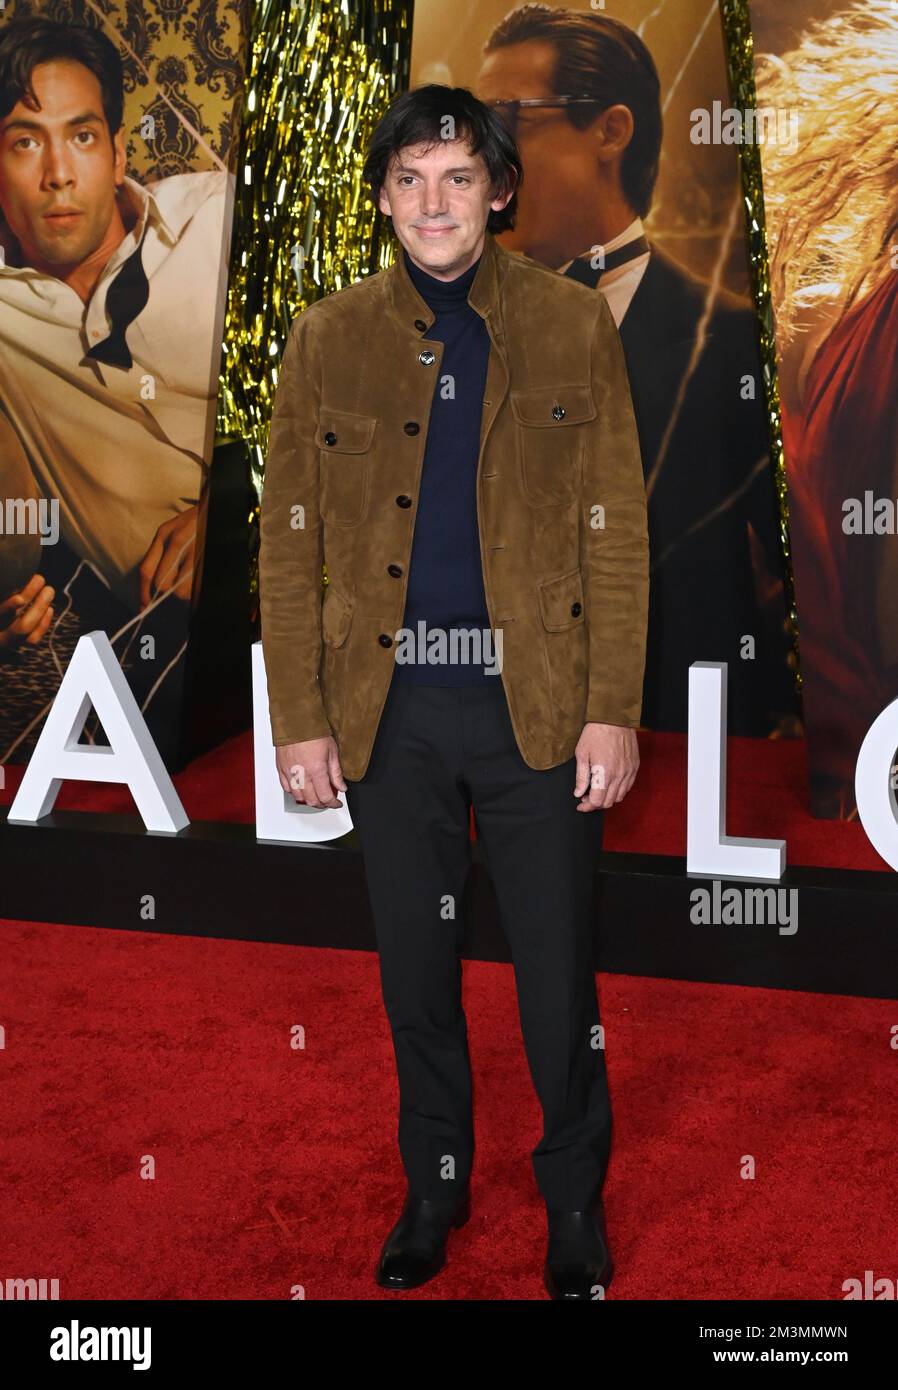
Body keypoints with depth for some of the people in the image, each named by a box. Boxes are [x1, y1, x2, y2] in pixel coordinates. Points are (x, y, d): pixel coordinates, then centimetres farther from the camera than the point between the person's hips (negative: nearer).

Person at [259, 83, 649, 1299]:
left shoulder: (573, 327, 1)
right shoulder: (328, 339, 4)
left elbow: (617, 535, -1)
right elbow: (288, 543, 4)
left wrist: (612, 710, -7)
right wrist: (298, 720, -1)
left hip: (537, 701, -1)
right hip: (390, 707, 2)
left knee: (558, 969, 7)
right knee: (415, 967, 14)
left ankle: (576, 1199, 30)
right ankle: (435, 1183, 35)